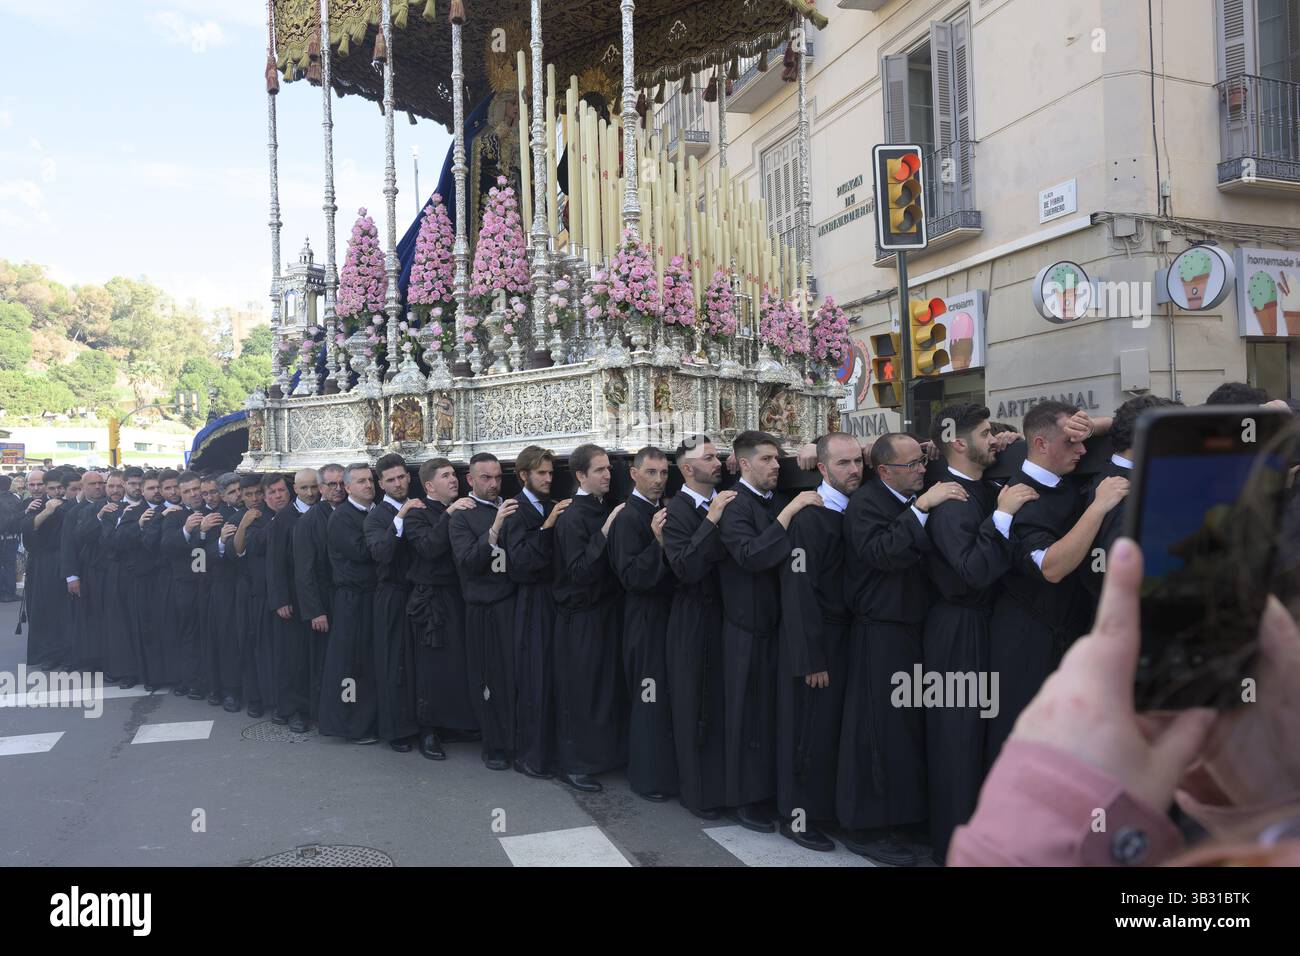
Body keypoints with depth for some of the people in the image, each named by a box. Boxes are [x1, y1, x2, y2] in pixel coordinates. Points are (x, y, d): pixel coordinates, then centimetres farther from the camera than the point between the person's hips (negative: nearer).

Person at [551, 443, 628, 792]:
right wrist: (604, 533, -28)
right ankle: (573, 764, 16)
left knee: (608, 687, 14)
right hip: (581, 618, -7)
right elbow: (579, 572, -22)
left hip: (607, 612, 7)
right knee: (579, 691, 2)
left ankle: (606, 751, 29)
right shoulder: (572, 517, -15)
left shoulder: (606, 511, 7)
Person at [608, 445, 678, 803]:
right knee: (650, 699, 0)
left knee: (669, 695, 15)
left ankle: (668, 767, 29)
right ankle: (648, 776, 14)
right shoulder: (628, 518, -14)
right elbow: (631, 576, -19)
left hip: (671, 611, 7)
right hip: (647, 618, -7)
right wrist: (657, 542, -29)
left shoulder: (667, 511, 8)